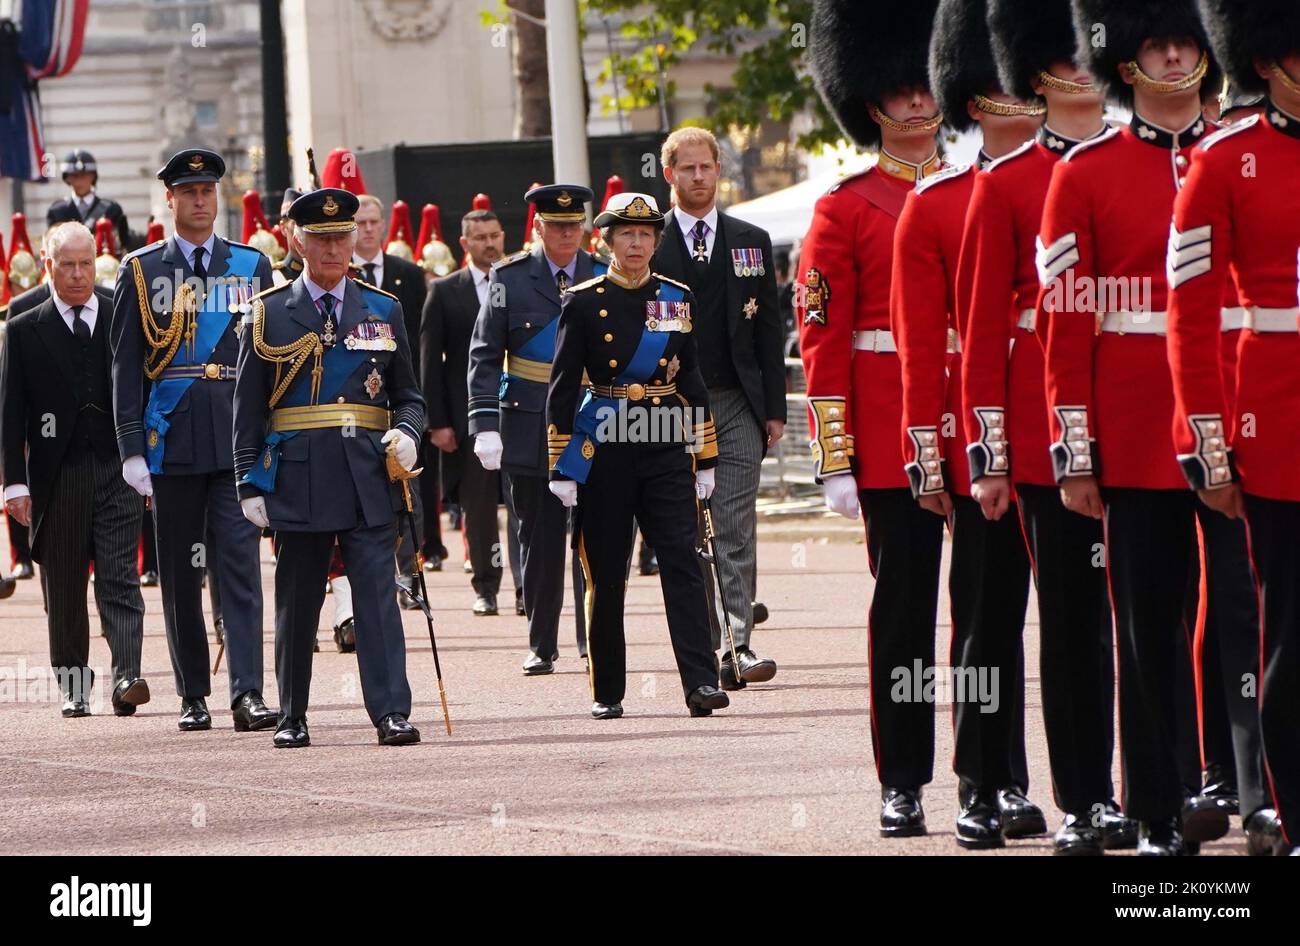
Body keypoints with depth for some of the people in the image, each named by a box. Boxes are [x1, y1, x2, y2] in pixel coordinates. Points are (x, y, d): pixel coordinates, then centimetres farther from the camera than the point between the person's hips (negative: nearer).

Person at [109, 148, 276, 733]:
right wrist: (131, 449, -4)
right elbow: (125, 365, 3)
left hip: (239, 437, 0)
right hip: (172, 438, 0)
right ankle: (193, 695, 14)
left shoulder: (253, 266, 10)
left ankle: (247, 692, -13)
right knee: (179, 573, 5)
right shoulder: (141, 271, 6)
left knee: (239, 563, -9)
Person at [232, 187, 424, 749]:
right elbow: (248, 409, 5)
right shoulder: (269, 314, 5)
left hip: (368, 476, 1)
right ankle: (292, 718, 15)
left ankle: (391, 713, -11)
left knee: (377, 593, -8)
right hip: (298, 480, -1)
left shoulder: (383, 311, 10)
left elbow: (407, 396, 16)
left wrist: (406, 434, -6)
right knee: (297, 602, 6)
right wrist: (249, 485, -1)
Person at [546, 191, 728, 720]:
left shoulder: (678, 299, 8)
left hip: (666, 446, 2)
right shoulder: (584, 302, -1)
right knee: (606, 573, 3)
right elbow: (562, 387, -1)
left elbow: (692, 380, 13)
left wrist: (705, 459, 10)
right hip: (604, 450, -2)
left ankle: (700, 682, -15)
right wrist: (560, 468, -5)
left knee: (682, 561, -10)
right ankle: (607, 692, 12)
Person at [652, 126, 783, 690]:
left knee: (737, 533, -6)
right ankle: (708, 651, 6)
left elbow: (768, 330, 11)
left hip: (738, 405, 1)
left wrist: (774, 409, 4)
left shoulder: (751, 241, 11)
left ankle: (739, 643, -9)